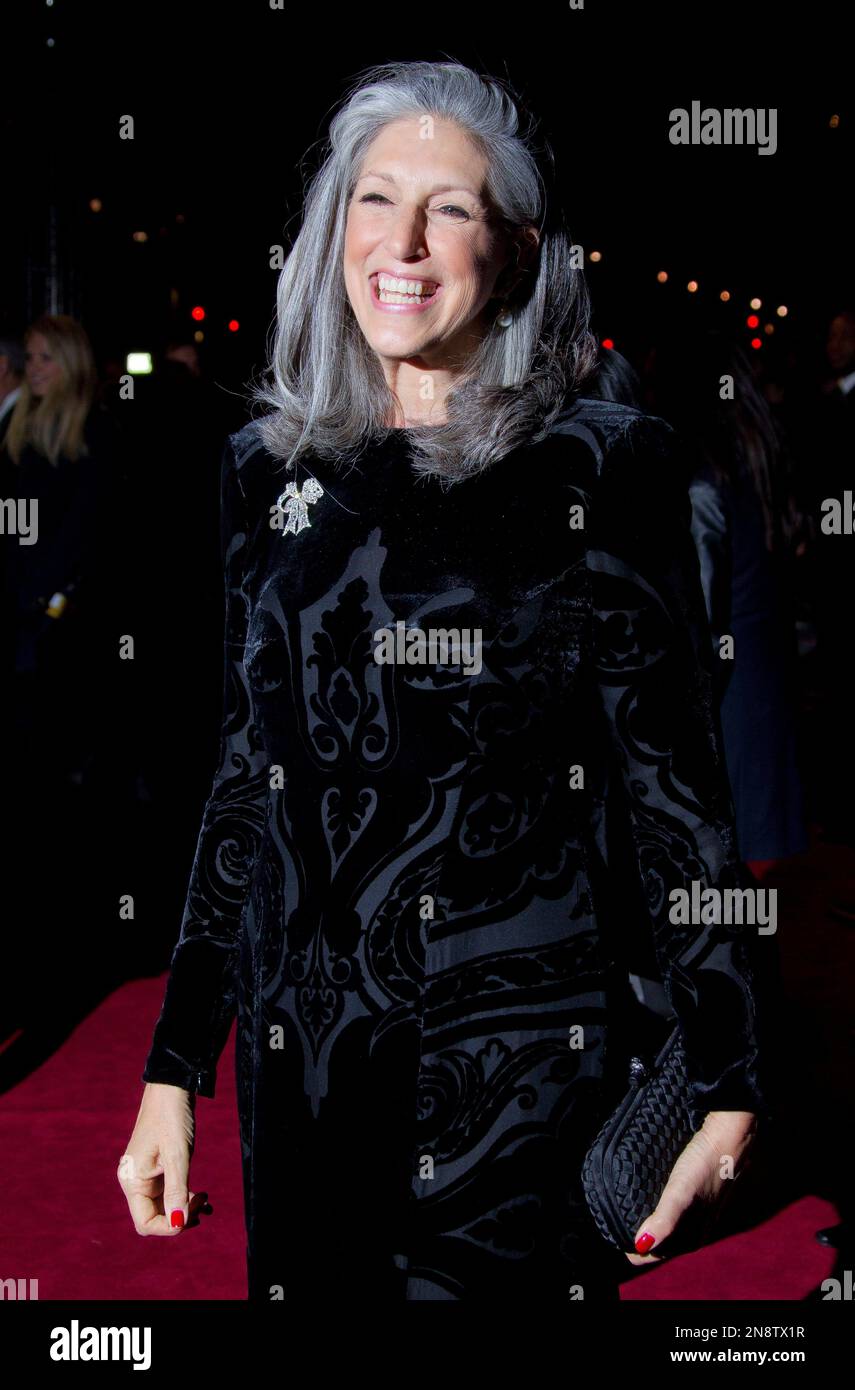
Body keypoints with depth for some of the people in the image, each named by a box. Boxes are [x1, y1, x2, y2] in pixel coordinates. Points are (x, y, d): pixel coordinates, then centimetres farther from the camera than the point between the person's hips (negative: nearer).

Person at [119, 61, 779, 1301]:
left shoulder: (608, 468, -5)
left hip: (526, 1061, -3)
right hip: (298, 1062, 4)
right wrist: (175, 1068, 9)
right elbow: (246, 777, 11)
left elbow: (675, 780, -4)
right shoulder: (270, 469, 6)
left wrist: (731, 1085, -7)